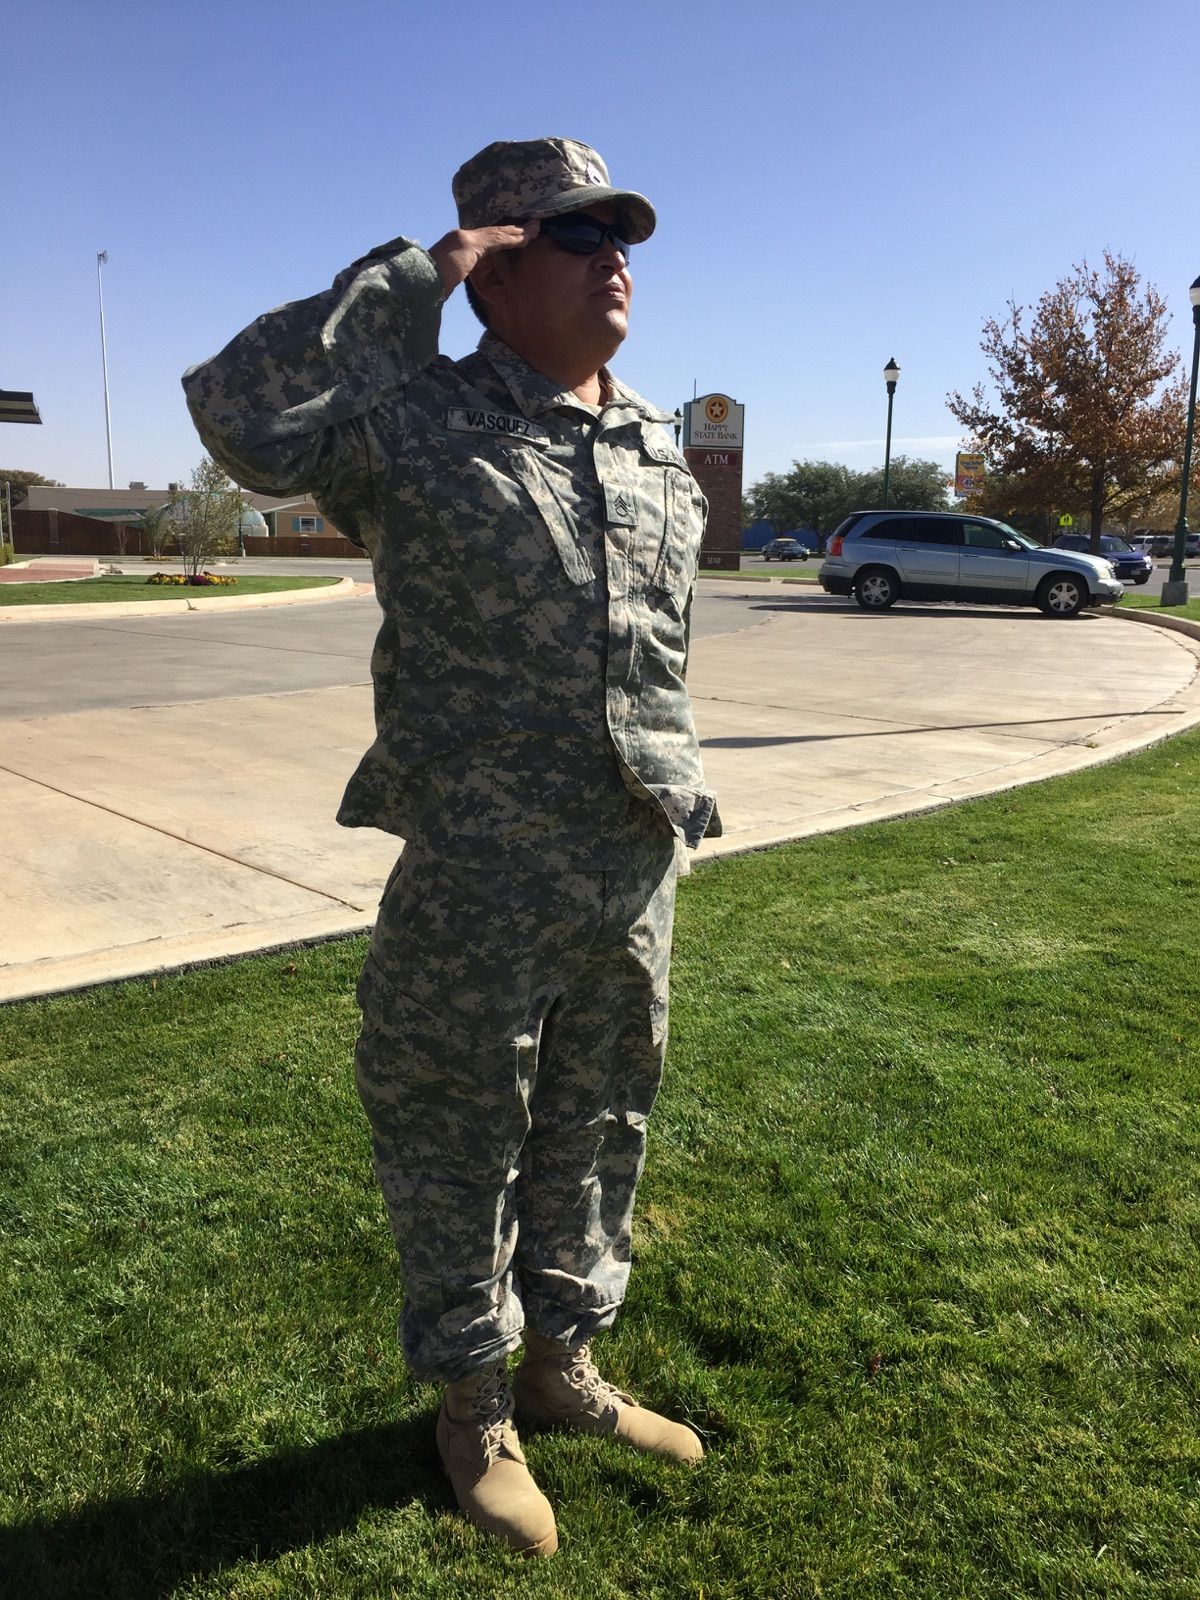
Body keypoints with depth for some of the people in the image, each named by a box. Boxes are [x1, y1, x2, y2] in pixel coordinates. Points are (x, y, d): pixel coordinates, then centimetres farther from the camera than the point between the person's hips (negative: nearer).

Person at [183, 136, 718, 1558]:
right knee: (460, 1147, 10)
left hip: (634, 871, 6)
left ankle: (563, 1361, 41)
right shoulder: (418, 423, -6)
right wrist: (411, 275, -17)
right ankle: (473, 1406, 34)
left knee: (594, 1133, 18)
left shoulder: (662, 453, 12)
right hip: (475, 881, -6)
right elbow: (240, 412, -22)